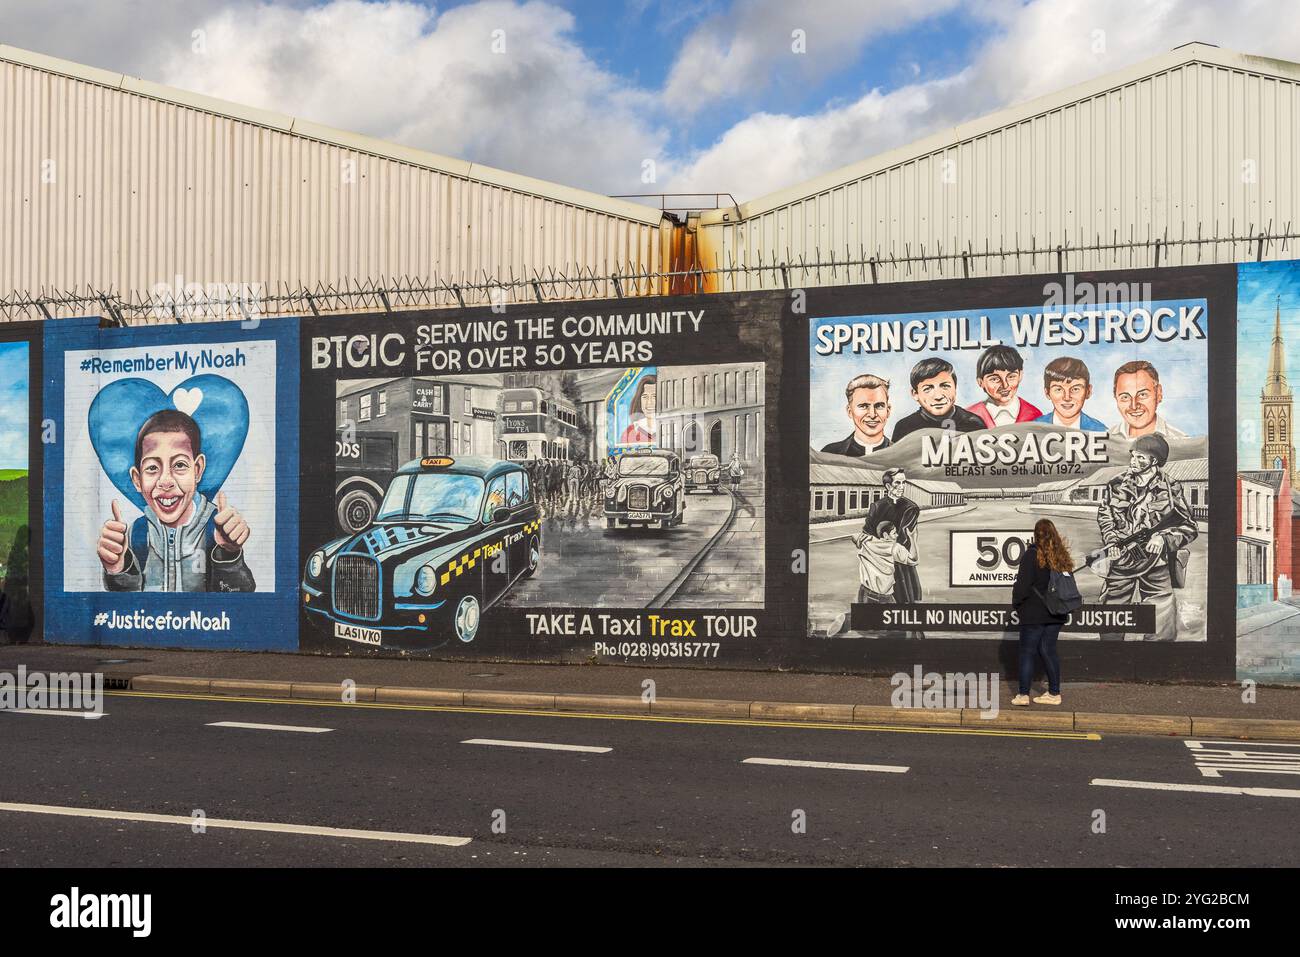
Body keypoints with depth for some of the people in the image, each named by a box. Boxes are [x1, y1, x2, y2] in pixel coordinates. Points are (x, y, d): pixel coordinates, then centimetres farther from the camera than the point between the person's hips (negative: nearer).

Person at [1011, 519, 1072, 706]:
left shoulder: (1032, 555, -13)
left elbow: (1023, 584, -14)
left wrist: (1016, 603, 0)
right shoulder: (1062, 556, 7)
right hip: (1056, 613, 6)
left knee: (1028, 652, 1)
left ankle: (1023, 695, 1)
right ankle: (1054, 693, 15)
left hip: (1034, 613, -6)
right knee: (1048, 650, 13)